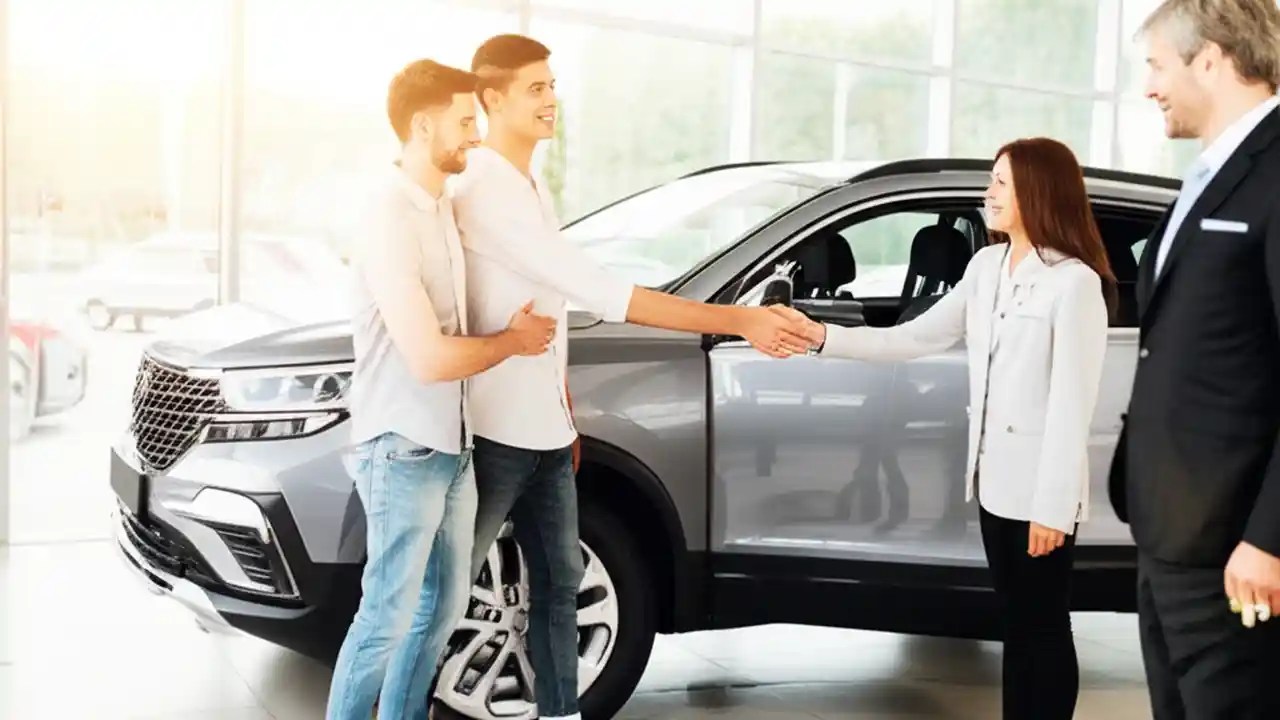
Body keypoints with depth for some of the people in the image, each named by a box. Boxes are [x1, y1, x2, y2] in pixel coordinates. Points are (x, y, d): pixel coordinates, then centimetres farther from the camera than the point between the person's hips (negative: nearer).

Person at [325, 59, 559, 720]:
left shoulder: (441, 208, 9)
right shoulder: (392, 218, -20)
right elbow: (429, 358, -24)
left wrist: (518, 334, 9)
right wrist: (513, 341, -10)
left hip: (450, 445, 9)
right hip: (404, 451, -9)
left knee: (442, 603, 17)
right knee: (389, 617, -2)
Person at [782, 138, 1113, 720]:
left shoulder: (1075, 283, -16)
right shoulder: (986, 267, 9)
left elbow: (1071, 404, -18)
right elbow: (916, 338, 9)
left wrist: (1054, 506, -19)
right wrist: (823, 337, 1)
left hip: (1039, 489, -8)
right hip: (995, 479, 8)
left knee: (1043, 628, 4)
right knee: (1015, 624, 16)